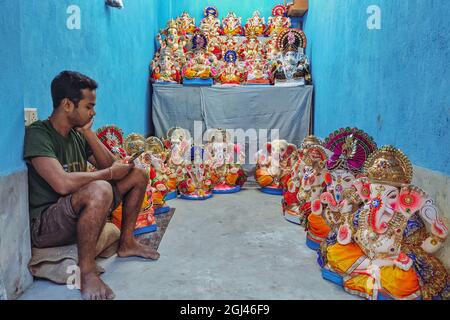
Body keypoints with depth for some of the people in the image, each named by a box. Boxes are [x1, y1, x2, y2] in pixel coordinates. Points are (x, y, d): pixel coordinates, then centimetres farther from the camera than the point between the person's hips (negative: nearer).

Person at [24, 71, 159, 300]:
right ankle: (86, 272, -21)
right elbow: (63, 183, -32)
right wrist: (110, 173, -19)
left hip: (79, 214, 9)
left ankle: (127, 243, 15)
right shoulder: (37, 134, -19)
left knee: (138, 175, 5)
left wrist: (88, 133, -5)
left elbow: (109, 165, 5)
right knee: (100, 189, -38)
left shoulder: (77, 134, 7)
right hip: (44, 225, -8)